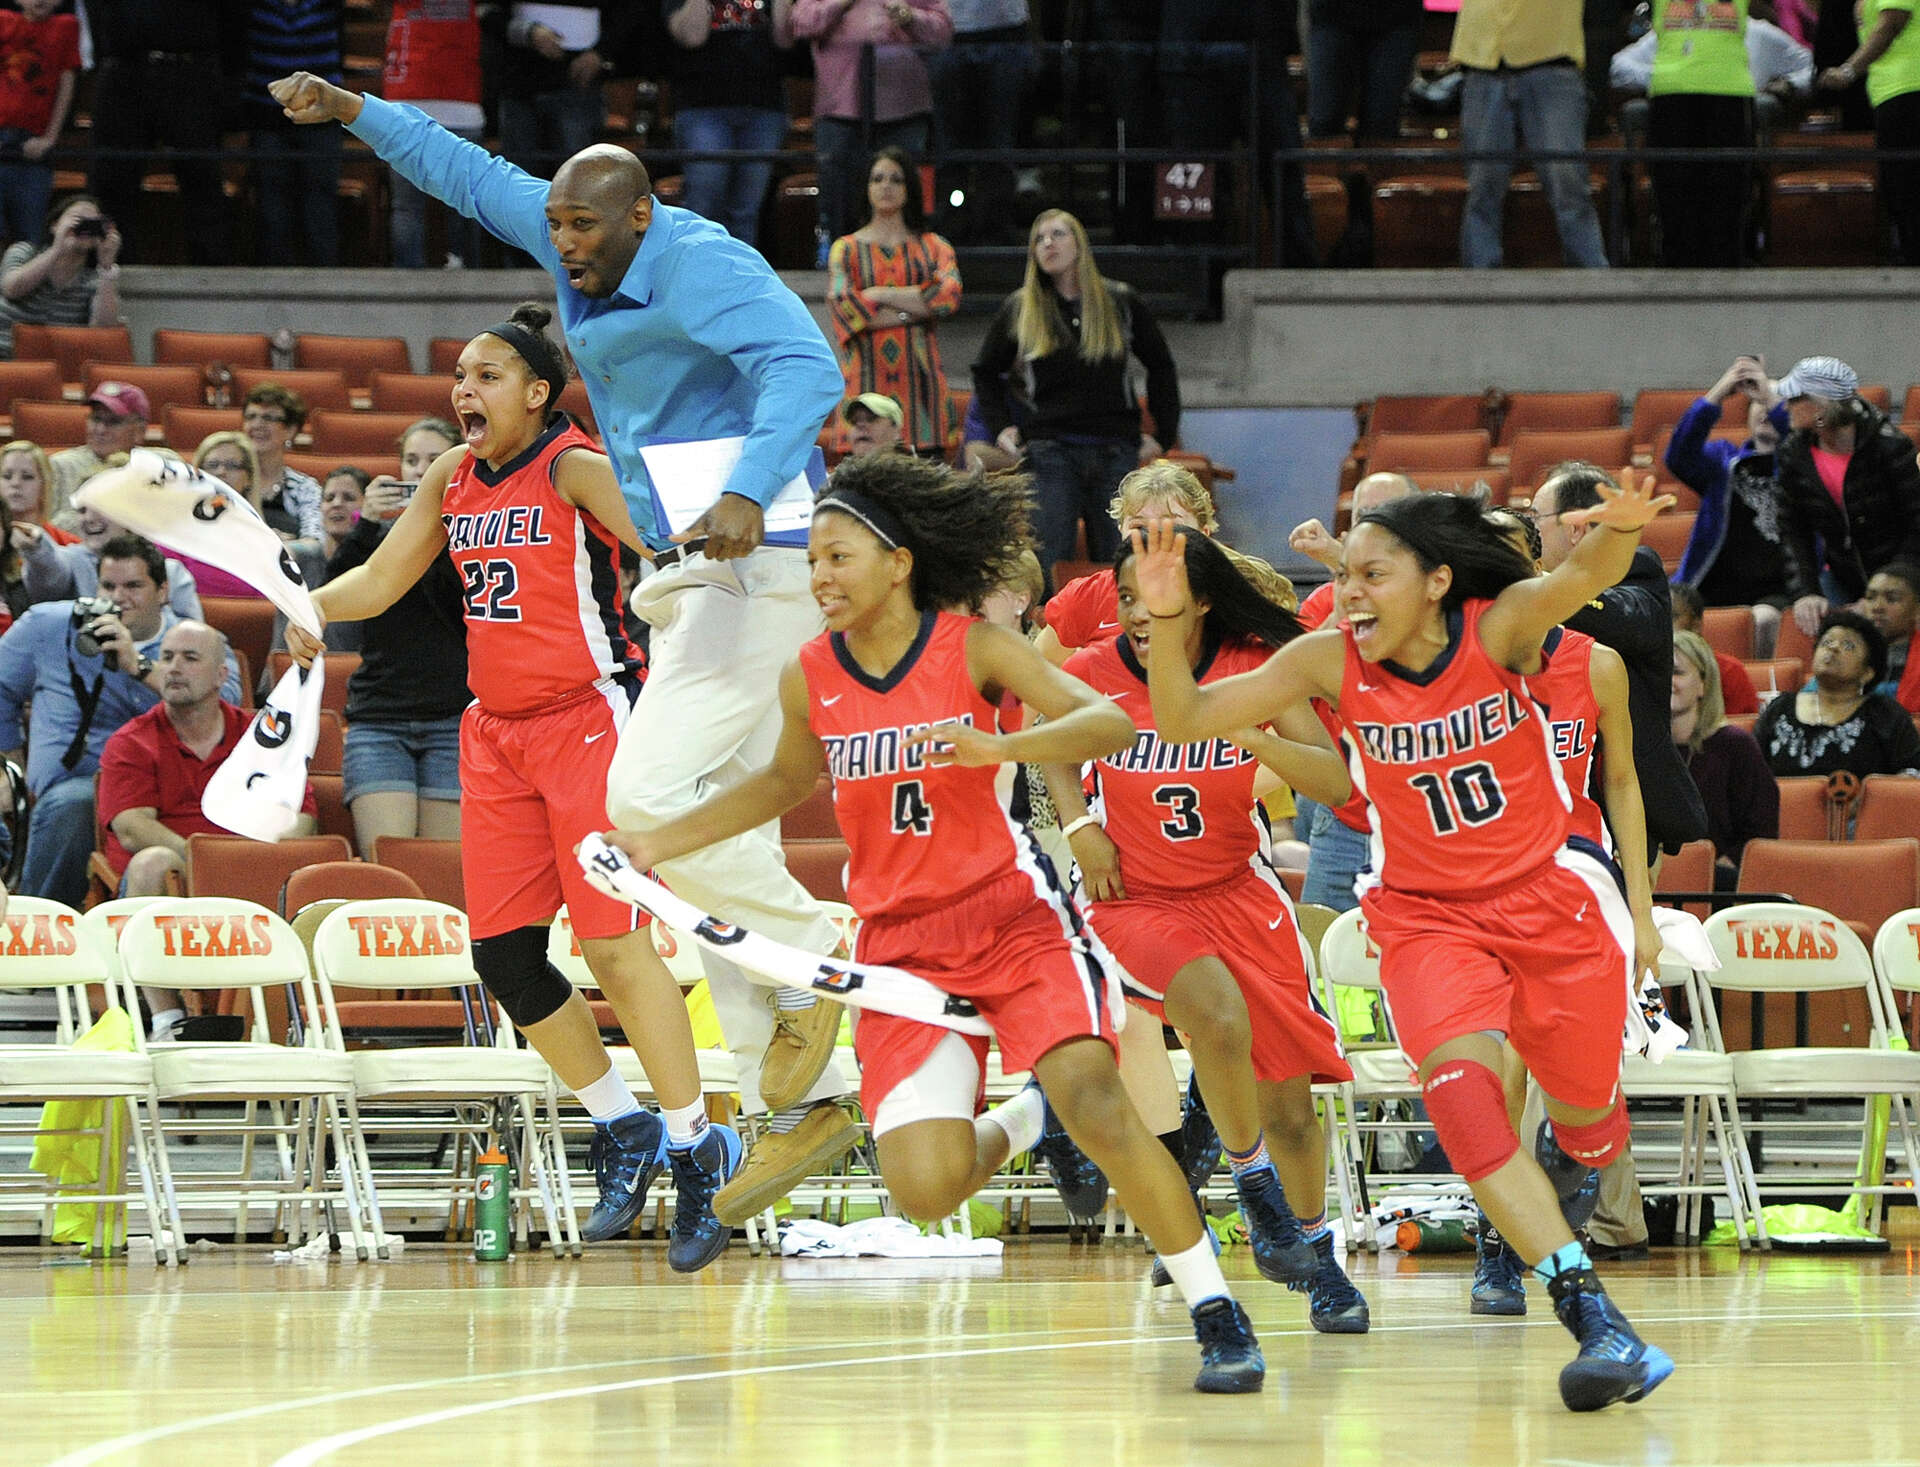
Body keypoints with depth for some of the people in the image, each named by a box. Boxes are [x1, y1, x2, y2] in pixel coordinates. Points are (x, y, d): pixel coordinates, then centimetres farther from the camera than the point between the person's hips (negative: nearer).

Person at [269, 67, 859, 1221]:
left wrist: (749, 494, -44)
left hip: (758, 566, -10)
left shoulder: (700, 266, -15)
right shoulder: (591, 252, 11)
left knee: (651, 794, -22)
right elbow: (478, 177, 26)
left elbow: (807, 368, -30)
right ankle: (804, 1104, 4)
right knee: (708, 840, 5)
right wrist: (357, 115, 30)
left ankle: (818, 962, -4)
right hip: (691, 580, 10)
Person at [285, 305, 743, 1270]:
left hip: (590, 721, -7)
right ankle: (620, 1129, 20)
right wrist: (312, 606, -2)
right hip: (497, 736, 7)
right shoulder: (452, 478, 11)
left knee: (614, 944, -13)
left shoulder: (574, 469, -10)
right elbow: (380, 580, 16)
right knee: (502, 958, 3)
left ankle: (693, 1149, -4)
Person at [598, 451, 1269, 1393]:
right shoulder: (809, 678, 1)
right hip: (899, 943, 3)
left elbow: (1110, 724, -17)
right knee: (925, 1194, -13)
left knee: (1095, 1103, -25)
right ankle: (1018, 1124, 23)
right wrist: (659, 843, 17)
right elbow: (786, 781, 22)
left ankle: (1216, 1314, -13)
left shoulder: (972, 648, -8)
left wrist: (995, 747, -34)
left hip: (1008, 915, -3)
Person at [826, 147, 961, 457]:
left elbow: (949, 294, -3)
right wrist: (911, 313, -5)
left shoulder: (933, 246, 16)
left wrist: (881, 295, -5)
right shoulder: (847, 248, 13)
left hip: (918, 372, 1)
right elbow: (843, 304, -4)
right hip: (867, 376, -1)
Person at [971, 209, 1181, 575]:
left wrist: (1162, 435, 10)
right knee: (1049, 565, -7)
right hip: (1050, 452, 0)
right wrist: (1001, 427, 8)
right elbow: (986, 373, 21)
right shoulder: (1019, 309, 10)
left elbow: (1161, 367, 18)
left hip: (1116, 452, 0)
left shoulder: (1121, 304, 10)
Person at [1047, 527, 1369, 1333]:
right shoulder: (1093, 673, -11)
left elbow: (1335, 777, -17)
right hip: (1134, 899, -2)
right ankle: (1250, 1178, -9)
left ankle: (1316, 1255, 27)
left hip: (1239, 893, 2)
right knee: (1217, 1013, -33)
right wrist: (1081, 827, -4)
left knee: (1288, 1099, 3)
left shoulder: (1257, 667, -12)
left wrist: (1256, 738, -33)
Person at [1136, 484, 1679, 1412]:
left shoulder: (1501, 628, -17)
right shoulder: (1331, 662, -12)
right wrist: (1166, 622, -31)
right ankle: (1591, 1313, -32)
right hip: (1427, 914, 0)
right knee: (1459, 1087, -27)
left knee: (1586, 1116, 13)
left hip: (1547, 898, 0)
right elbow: (1184, 723, -13)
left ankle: (1566, 1155, 54)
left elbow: (1582, 577, -38)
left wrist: (1618, 535, -62)